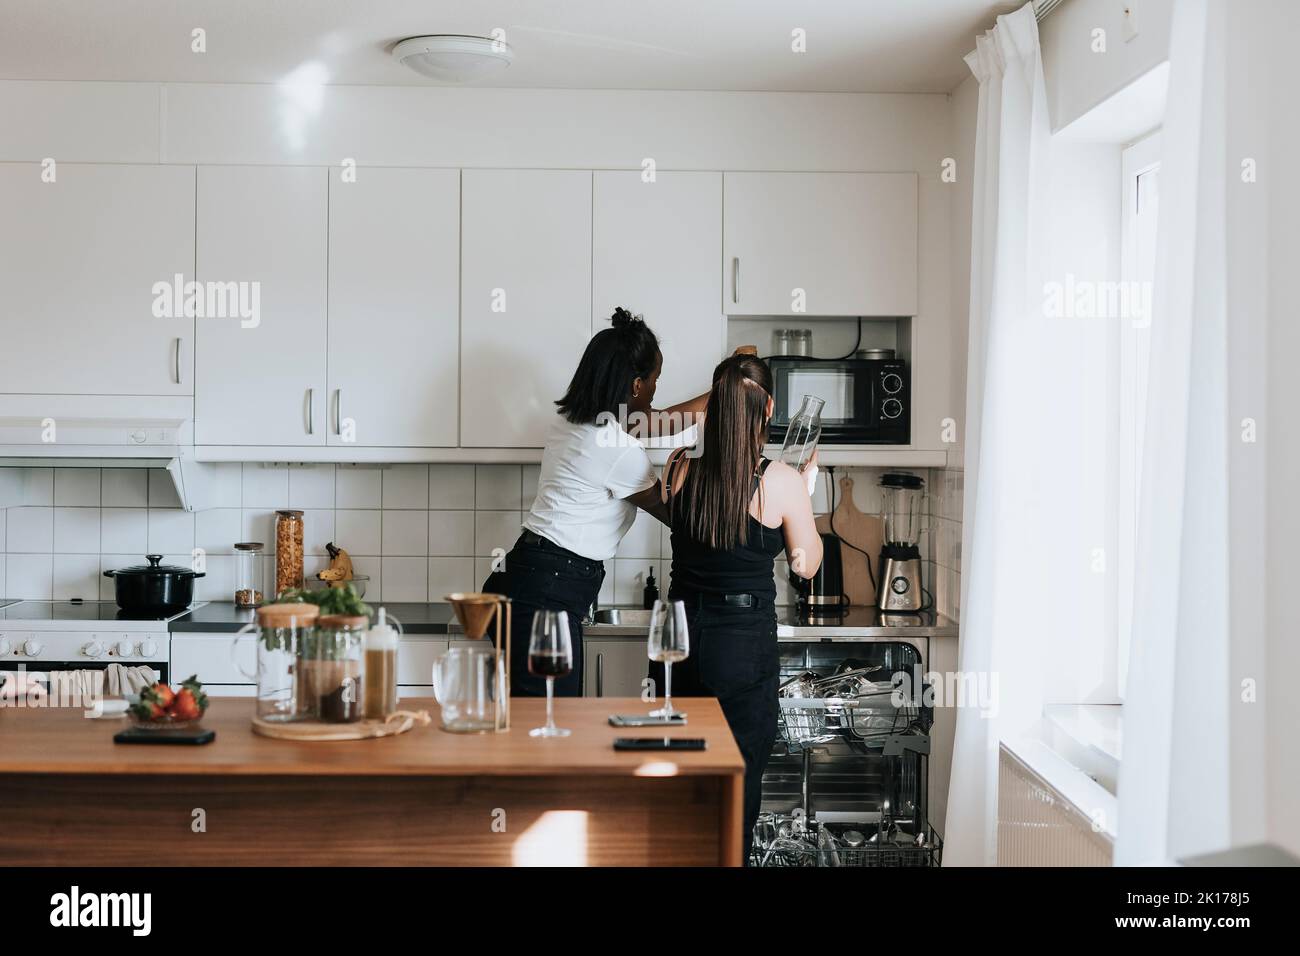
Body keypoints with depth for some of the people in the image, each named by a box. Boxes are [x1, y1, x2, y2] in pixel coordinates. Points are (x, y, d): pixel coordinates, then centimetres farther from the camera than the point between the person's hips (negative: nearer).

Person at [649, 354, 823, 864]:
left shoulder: (680, 471, -5)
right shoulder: (783, 482, -14)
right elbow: (806, 564, -1)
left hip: (679, 641, 4)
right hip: (744, 648, -3)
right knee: (739, 782, 10)